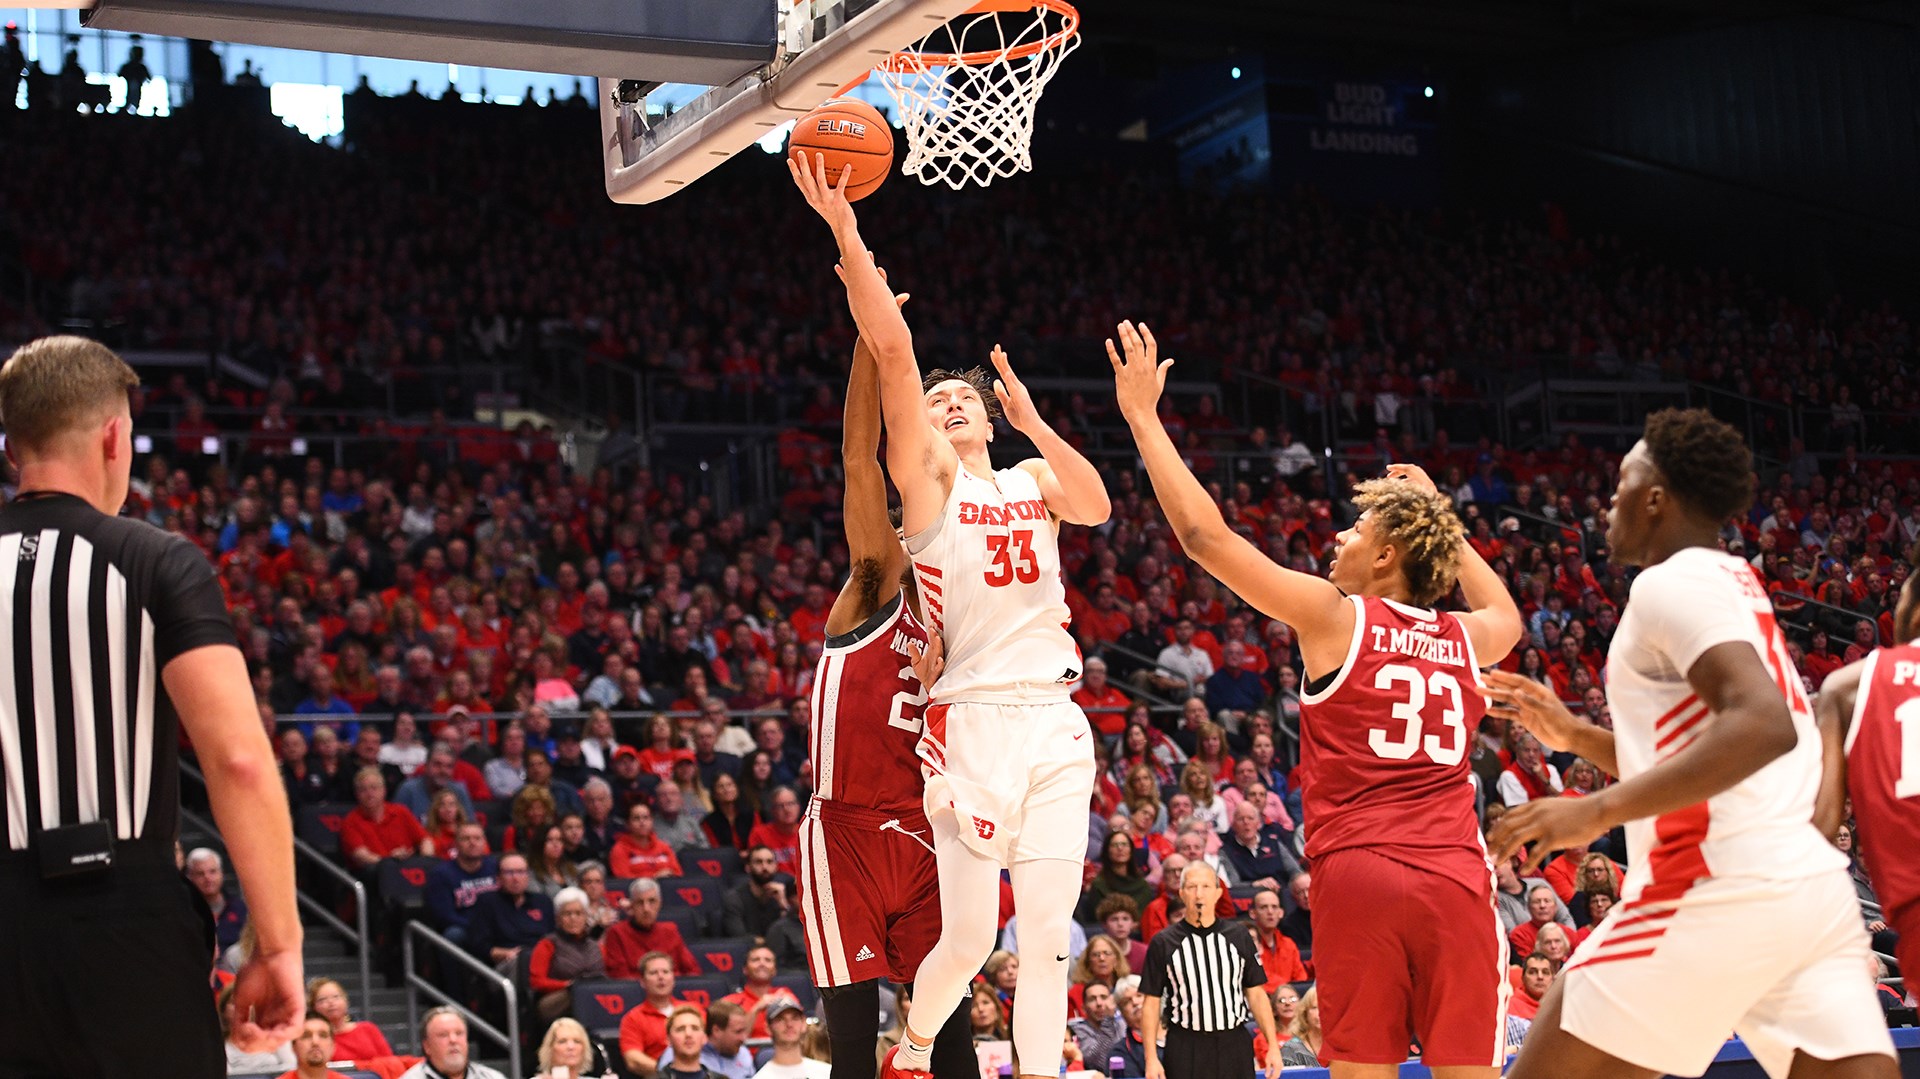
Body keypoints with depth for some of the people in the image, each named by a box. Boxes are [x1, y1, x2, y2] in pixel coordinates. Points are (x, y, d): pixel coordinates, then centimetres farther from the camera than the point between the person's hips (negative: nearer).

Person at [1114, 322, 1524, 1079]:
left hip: (1358, 874, -3)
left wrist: (1143, 415, 8)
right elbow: (1508, 615, 42)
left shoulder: (1336, 617, 2)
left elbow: (1204, 534, 0)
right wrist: (1443, 522, 45)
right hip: (1456, 880, 3)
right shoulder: (1465, 639, 14)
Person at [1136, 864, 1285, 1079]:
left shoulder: (1239, 935, 8)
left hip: (1234, 1045, 2)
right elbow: (1152, 1003, 2)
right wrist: (1151, 1058, -6)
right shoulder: (1164, 942, 2)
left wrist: (1273, 1045, 2)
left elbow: (1256, 994, 9)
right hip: (1184, 1050, -2)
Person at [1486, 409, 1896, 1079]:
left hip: (1719, 891, -9)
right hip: (1815, 882, 9)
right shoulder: (1737, 585, 24)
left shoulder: (1671, 580, -5)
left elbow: (1763, 725, -22)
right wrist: (1576, 736, 26)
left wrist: (1600, 811, -23)